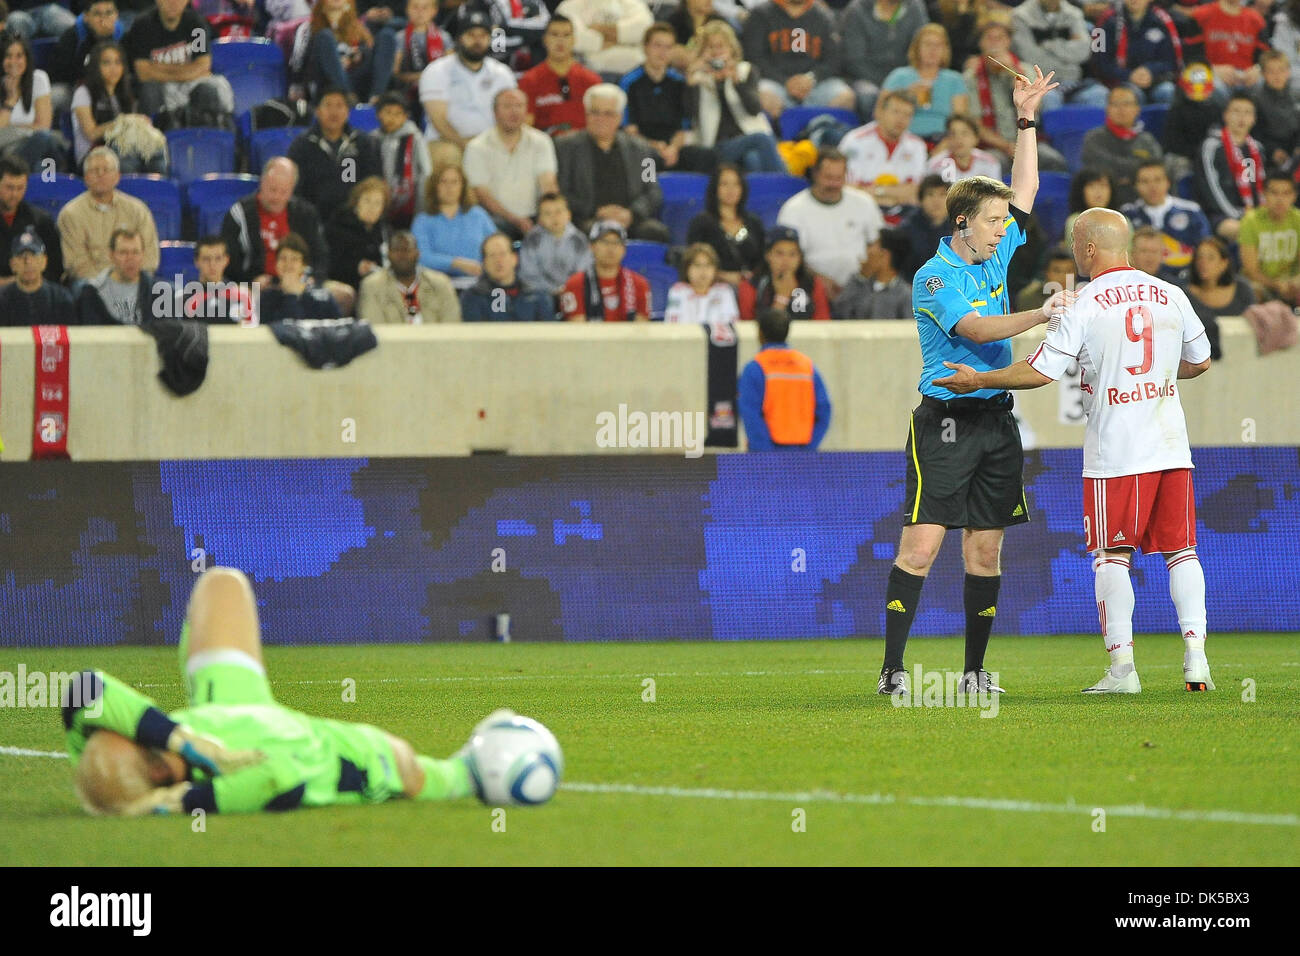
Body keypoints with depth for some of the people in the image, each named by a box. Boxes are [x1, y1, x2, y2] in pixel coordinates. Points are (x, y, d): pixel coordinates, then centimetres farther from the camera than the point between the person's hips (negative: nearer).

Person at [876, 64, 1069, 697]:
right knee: (921, 545, -11)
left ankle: (975, 672, 9)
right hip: (945, 423, -7)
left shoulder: (995, 257, 13)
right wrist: (1041, 315, -27)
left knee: (986, 549, 5)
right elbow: (976, 329, -22)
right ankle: (892, 669, -11)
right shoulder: (934, 277, -9)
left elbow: (1024, 193, 21)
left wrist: (1026, 121, 16)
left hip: (997, 423, 7)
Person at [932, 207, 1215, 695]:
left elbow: (1040, 372, -8)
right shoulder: (1171, 297, 6)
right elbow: (1200, 361, 18)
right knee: (1181, 549, 8)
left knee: (1112, 556, 3)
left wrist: (978, 380, 5)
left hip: (1114, 453, -4)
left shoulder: (1084, 308, -8)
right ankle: (1195, 658, -2)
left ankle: (1122, 667, -2)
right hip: (1171, 448, 4)